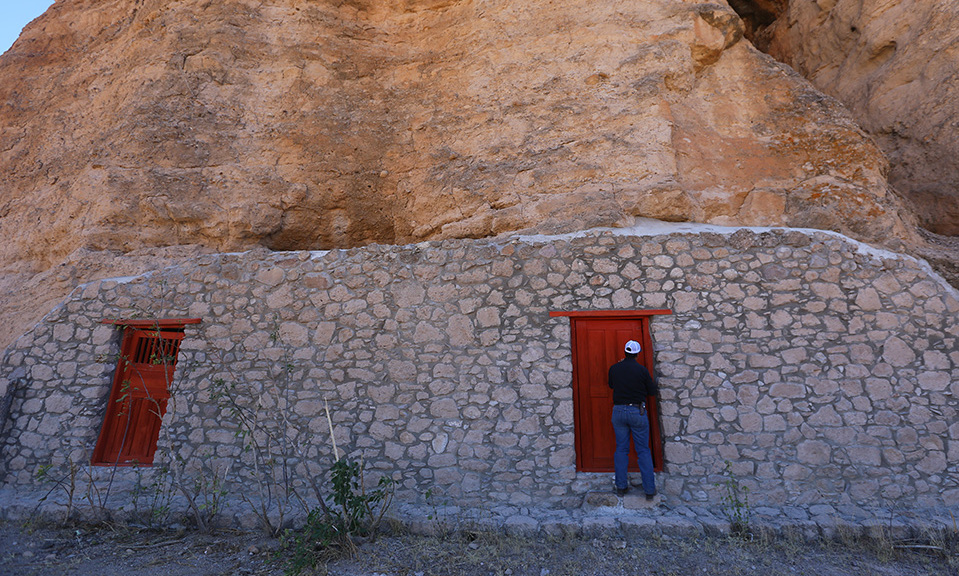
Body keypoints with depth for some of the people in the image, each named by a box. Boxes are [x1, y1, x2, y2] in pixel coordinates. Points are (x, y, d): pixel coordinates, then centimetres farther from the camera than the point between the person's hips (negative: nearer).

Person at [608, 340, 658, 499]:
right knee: (643, 450, 6)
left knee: (621, 449, 11)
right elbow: (652, 391, -1)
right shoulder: (642, 370, -9)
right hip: (637, 411, -2)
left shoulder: (614, 368, -1)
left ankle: (621, 486, 15)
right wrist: (652, 382, 20)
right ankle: (649, 489, 10)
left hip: (618, 411, 2)